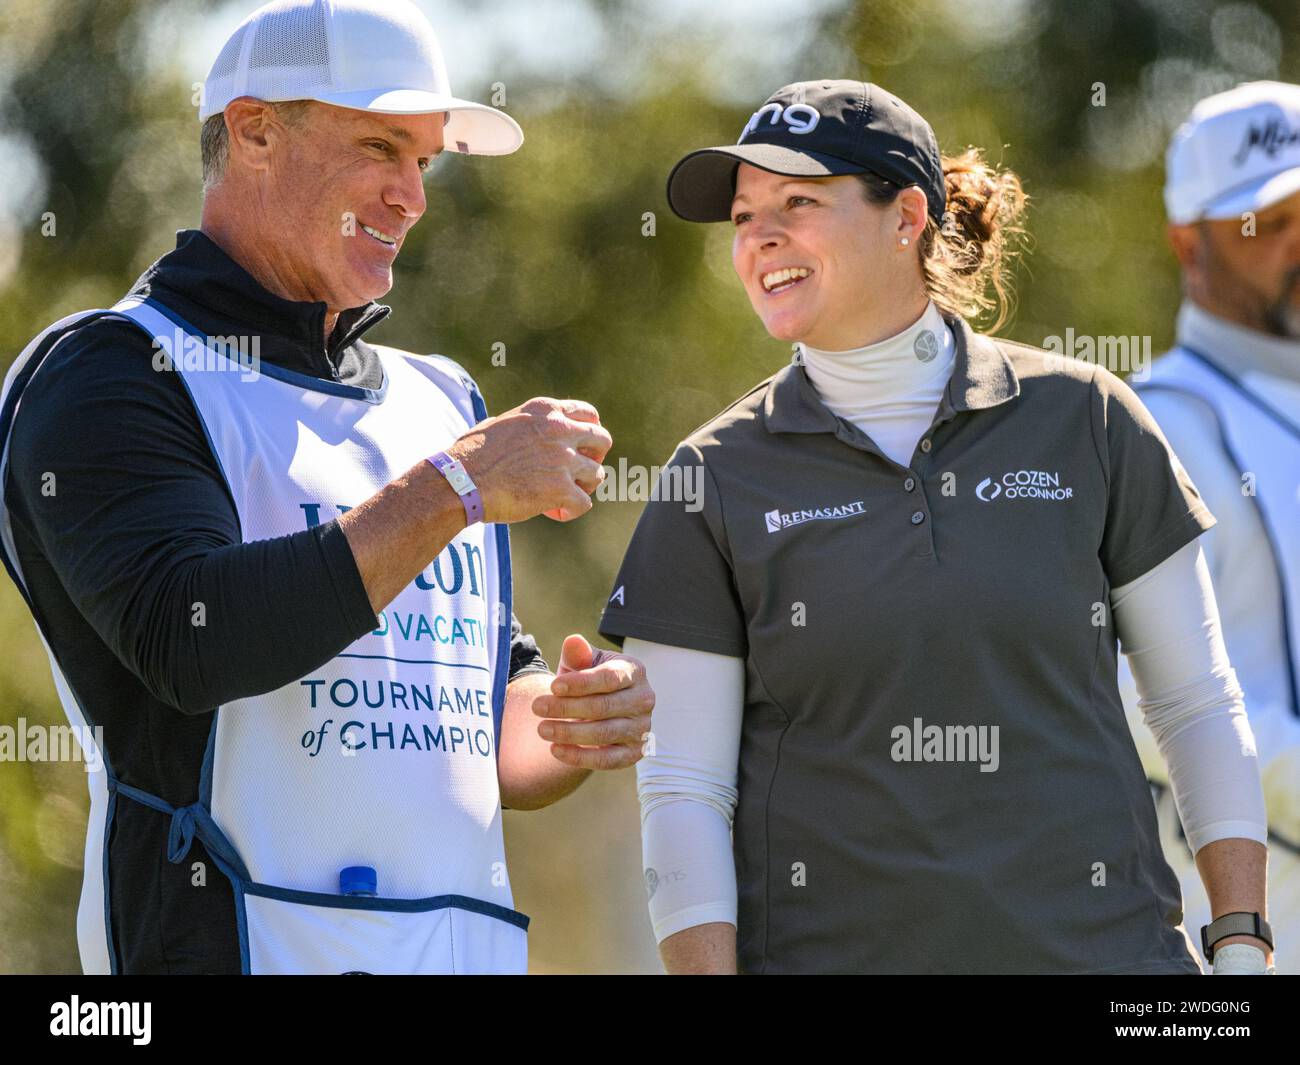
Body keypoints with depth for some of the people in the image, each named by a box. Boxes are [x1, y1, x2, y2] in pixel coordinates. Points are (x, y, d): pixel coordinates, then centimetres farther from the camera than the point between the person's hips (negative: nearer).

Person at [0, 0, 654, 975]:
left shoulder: (434, 401, 19)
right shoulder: (110, 374, -2)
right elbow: (193, 643, -19)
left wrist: (569, 726, 1)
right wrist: (454, 487, -15)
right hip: (239, 948, -6)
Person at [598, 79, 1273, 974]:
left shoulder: (1082, 419, 3)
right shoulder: (720, 479, 2)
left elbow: (1200, 706, 7)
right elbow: (682, 789, 0)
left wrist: (1241, 943, 1)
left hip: (1098, 939, 1)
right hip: (825, 948, 0)